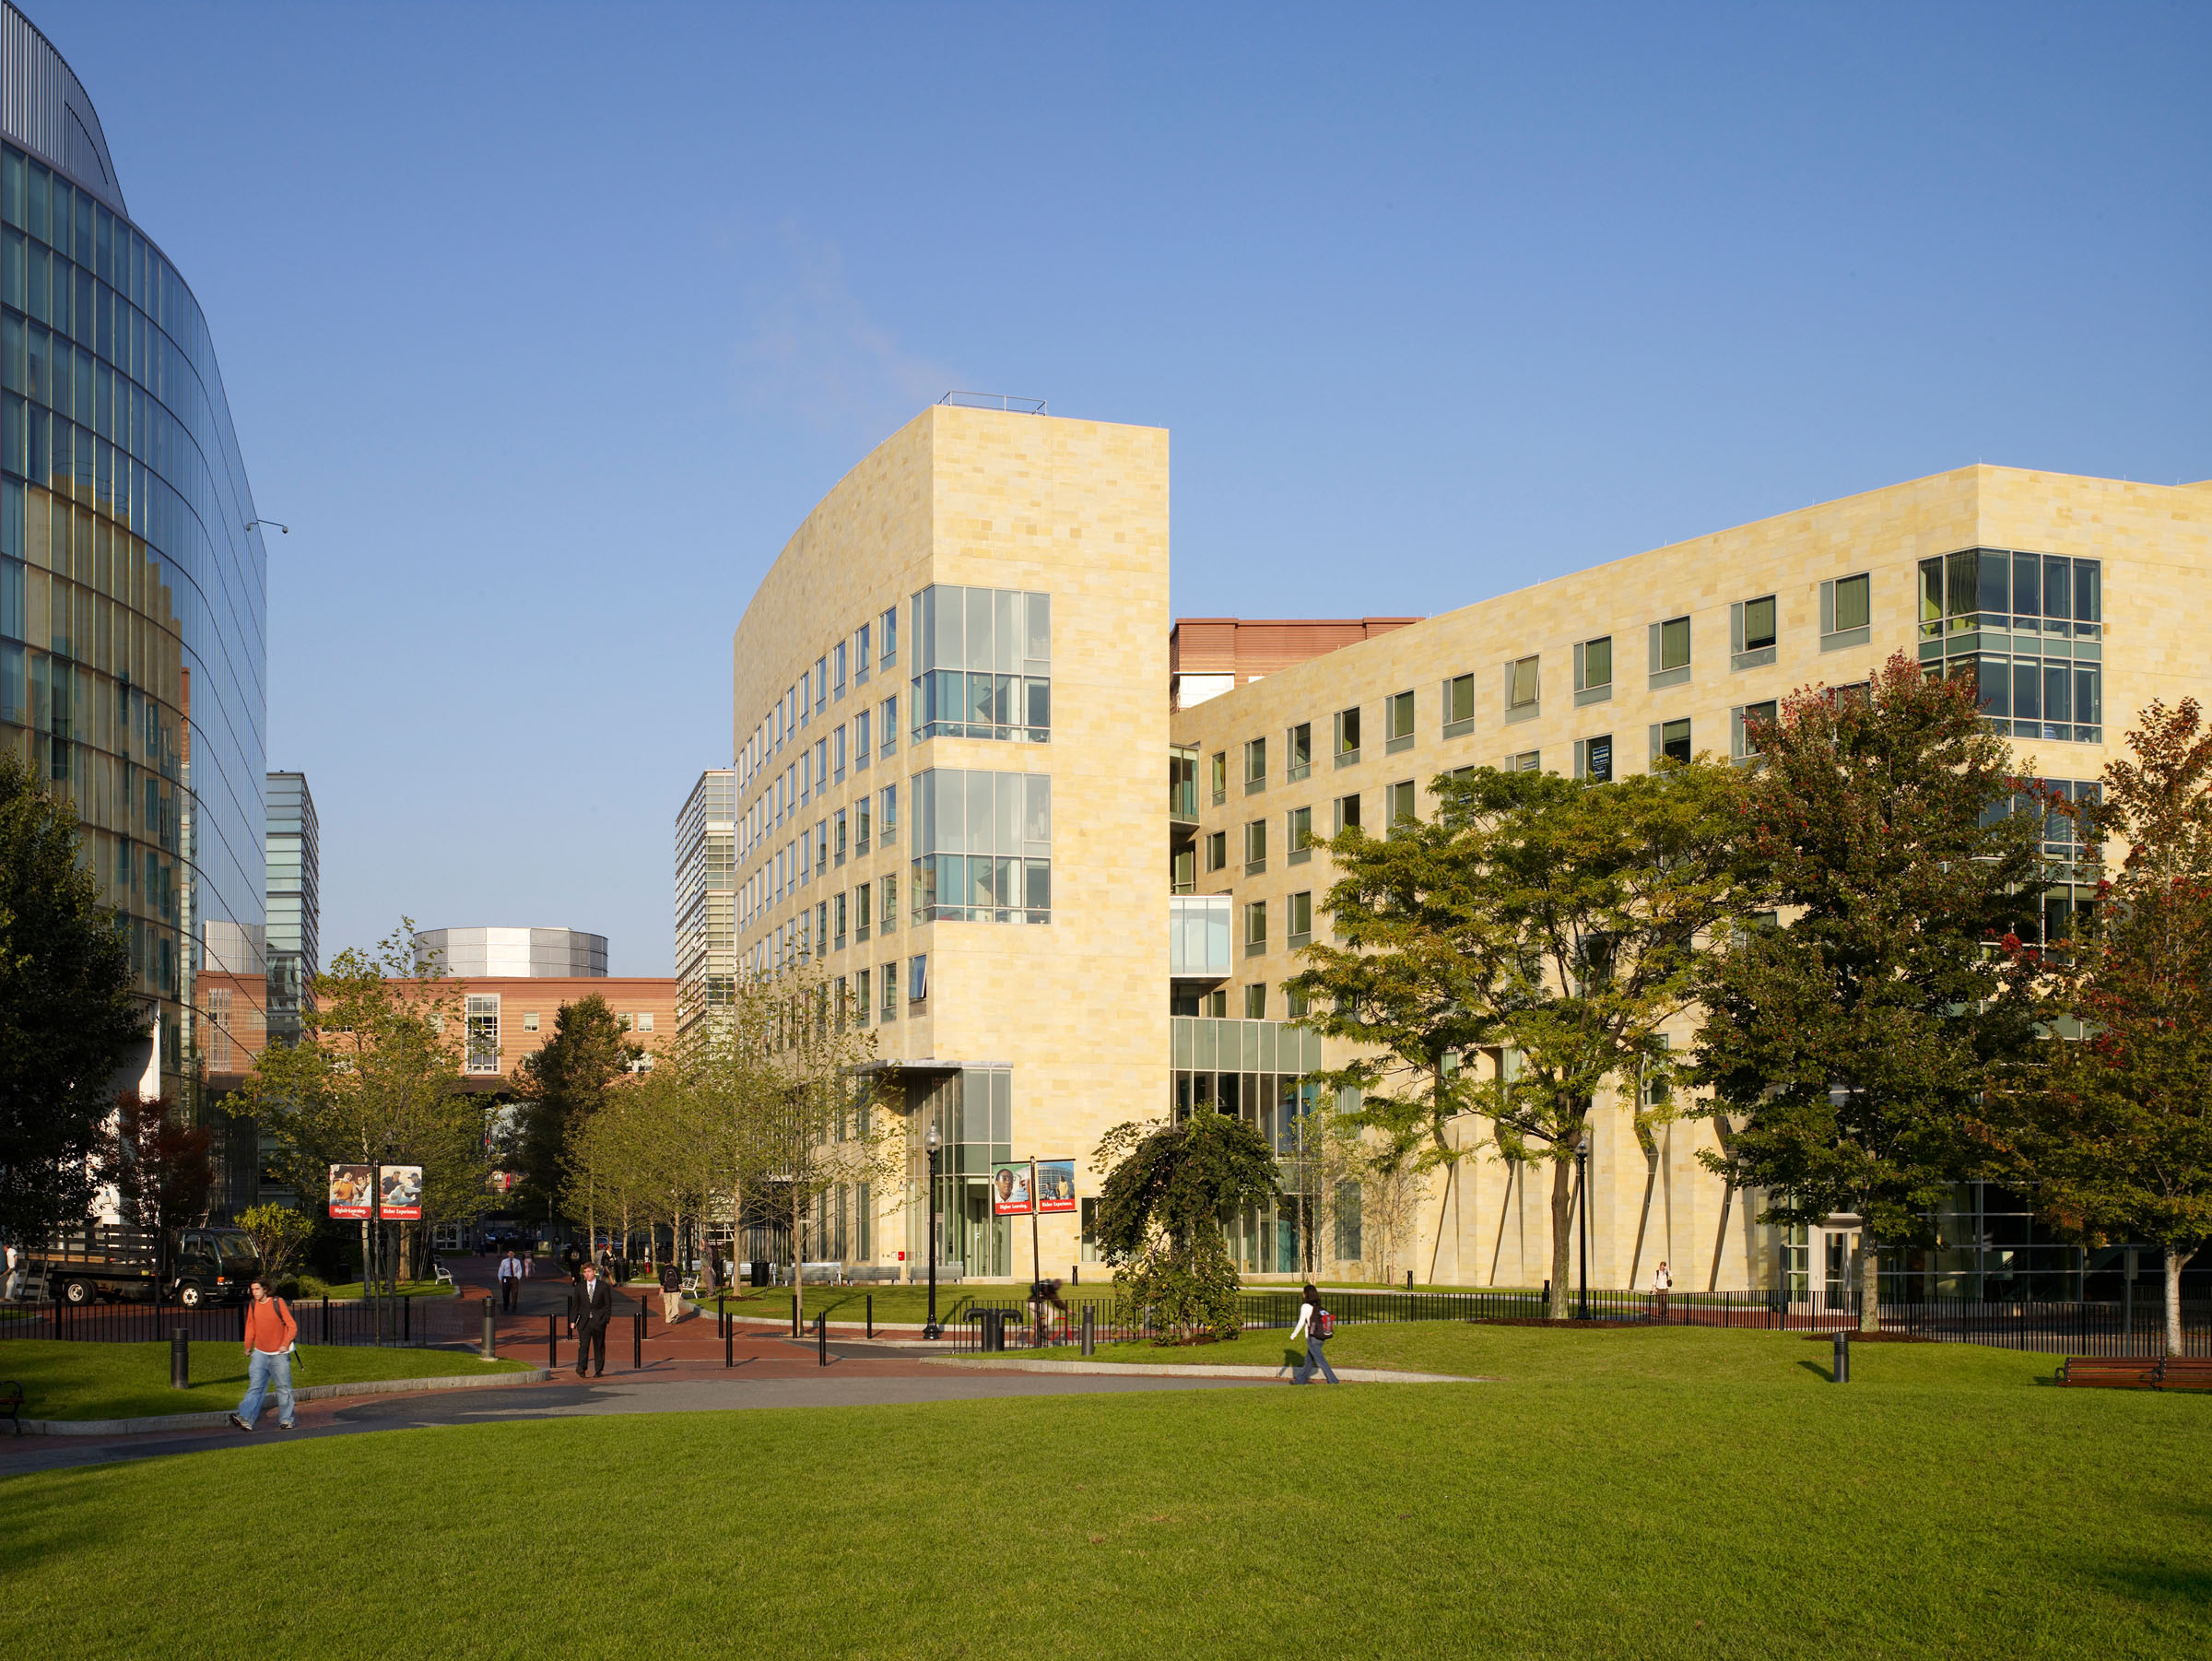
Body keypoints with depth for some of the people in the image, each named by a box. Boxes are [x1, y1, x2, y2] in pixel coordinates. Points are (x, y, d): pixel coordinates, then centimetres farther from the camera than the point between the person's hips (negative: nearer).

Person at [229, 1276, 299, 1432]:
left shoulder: (278, 1303, -8)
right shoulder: (253, 1305, 4)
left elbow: (292, 1326, -5)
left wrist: (285, 1344, -16)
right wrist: (248, 1346, 9)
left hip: (279, 1354, -3)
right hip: (260, 1353, 3)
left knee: (284, 1388, 5)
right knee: (255, 1387, -9)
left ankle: (286, 1420, 17)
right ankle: (246, 1419, -21)